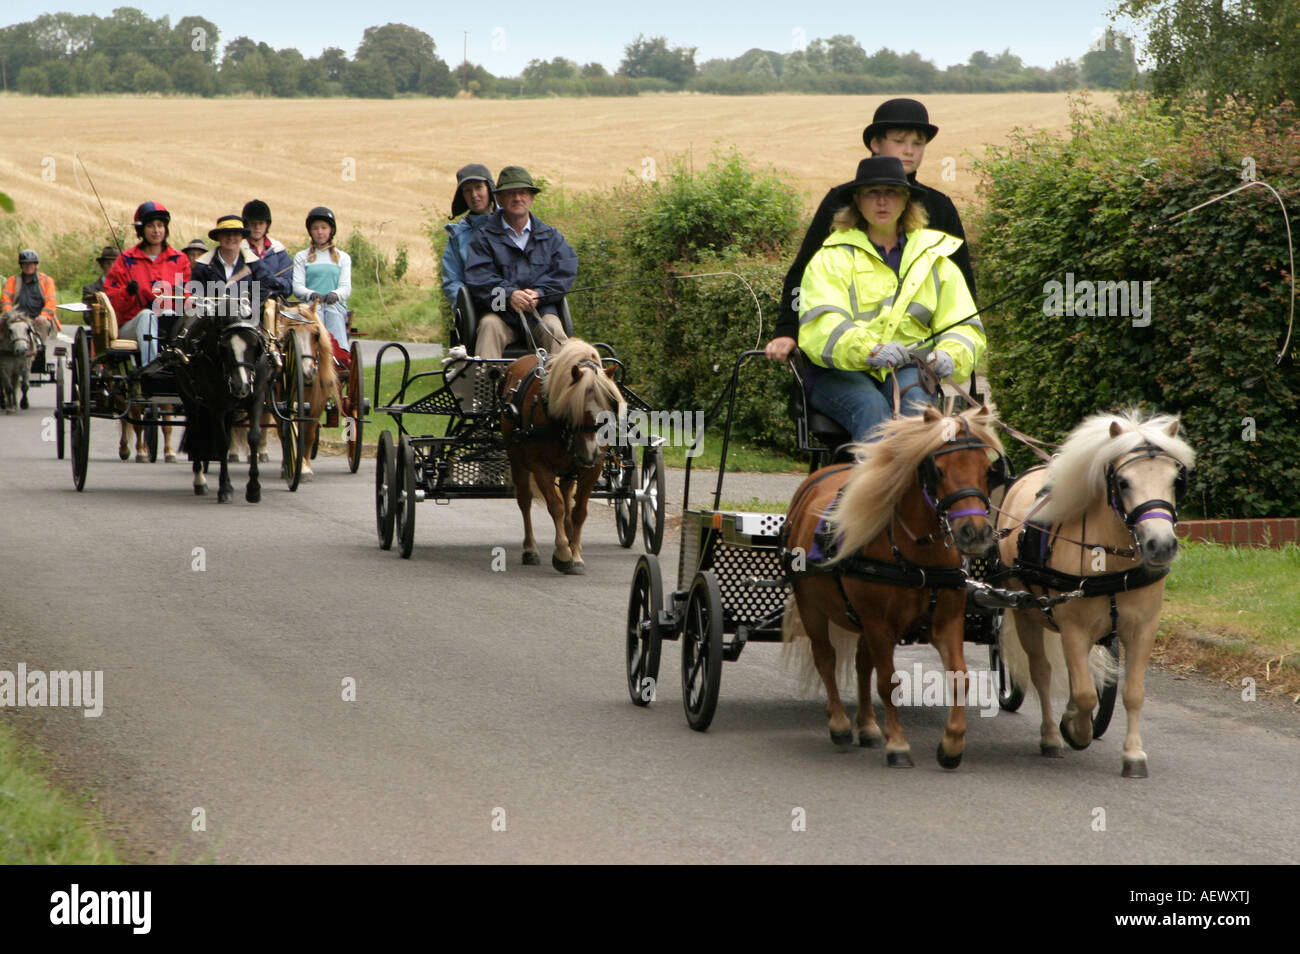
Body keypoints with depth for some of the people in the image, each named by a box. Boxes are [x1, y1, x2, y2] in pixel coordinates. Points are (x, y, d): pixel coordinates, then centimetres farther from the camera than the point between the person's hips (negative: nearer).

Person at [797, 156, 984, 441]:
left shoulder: (934, 257, 15)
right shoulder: (832, 257, 5)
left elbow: (963, 326, 10)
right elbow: (820, 327, -12)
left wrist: (950, 356, -16)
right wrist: (868, 349, -34)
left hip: (908, 370, 2)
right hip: (839, 374, -2)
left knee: (913, 397, -32)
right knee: (871, 407, -33)